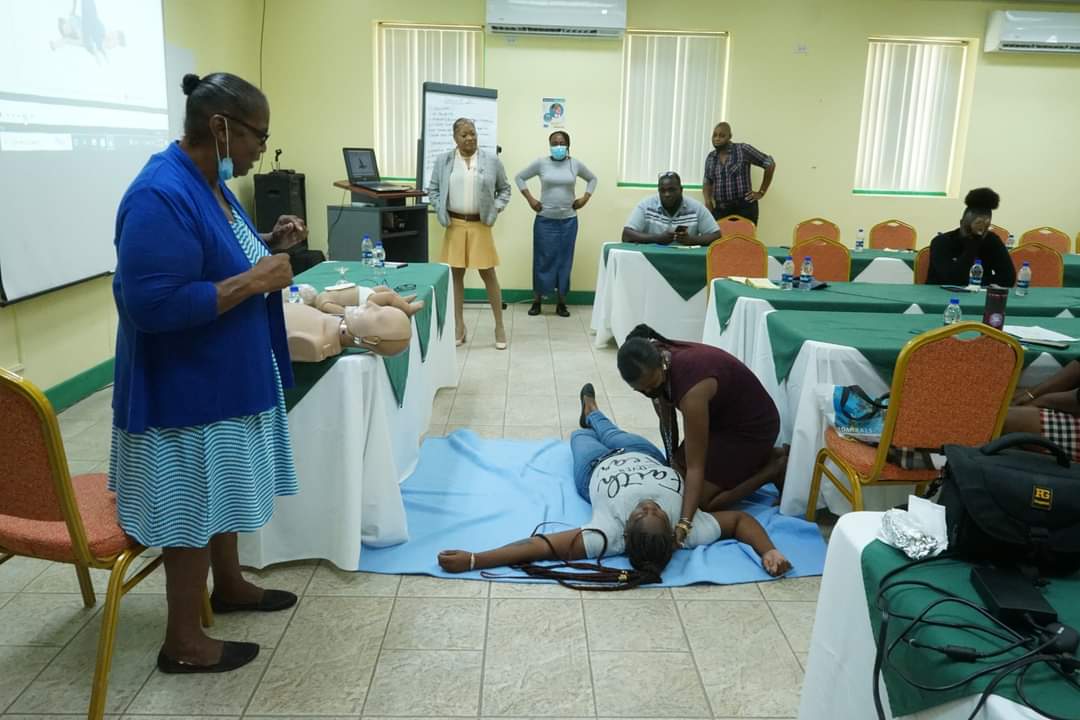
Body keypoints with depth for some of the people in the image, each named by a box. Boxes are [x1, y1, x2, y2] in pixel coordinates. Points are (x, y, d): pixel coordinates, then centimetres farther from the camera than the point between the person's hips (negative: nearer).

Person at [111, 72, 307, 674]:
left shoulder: (210, 183, 6)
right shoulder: (161, 197, -25)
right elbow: (152, 305, -31)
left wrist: (268, 246, 2)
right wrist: (254, 280, -27)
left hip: (224, 375, 10)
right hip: (187, 389, -10)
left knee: (220, 490, 23)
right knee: (193, 507, 4)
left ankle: (229, 585, 43)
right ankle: (183, 642, 22)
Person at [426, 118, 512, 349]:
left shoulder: (492, 161, 1)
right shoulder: (443, 161, 3)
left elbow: (505, 189, 10)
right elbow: (432, 189, 10)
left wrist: (496, 209, -3)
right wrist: (440, 210, -3)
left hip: (480, 225, -1)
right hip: (454, 224, 1)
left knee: (488, 274, 1)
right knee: (456, 274, 6)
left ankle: (499, 326, 10)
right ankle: (459, 326, 17)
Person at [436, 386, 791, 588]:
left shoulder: (611, 536, -50)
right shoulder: (690, 533, -42)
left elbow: (539, 546, -55)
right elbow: (741, 518, -29)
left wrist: (473, 560, -60)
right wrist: (769, 550, -45)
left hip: (598, 467, -2)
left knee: (581, 437, 29)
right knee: (609, 432, 31)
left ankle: (589, 416, 67)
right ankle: (590, 412, 68)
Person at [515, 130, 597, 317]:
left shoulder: (576, 164, 3)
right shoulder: (541, 163, -2)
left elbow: (592, 179, 18)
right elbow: (520, 177, 7)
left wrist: (585, 198, 4)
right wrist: (530, 199, -2)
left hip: (568, 220, 1)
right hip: (545, 220, -1)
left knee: (564, 260, 4)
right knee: (543, 259, 0)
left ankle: (561, 303, 12)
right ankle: (536, 301, 12)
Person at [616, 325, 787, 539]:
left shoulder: (692, 388, -38)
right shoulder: (655, 366, -16)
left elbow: (696, 467, -36)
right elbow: (666, 421, -1)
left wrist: (685, 523, -41)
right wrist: (673, 463, -3)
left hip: (751, 427, -8)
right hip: (720, 417, 8)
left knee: (704, 500, -10)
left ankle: (775, 466, 4)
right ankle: (755, 457, 18)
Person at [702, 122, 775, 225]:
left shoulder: (743, 149, -4)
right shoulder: (710, 158, 11)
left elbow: (770, 164, 0)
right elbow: (707, 182, 19)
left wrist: (761, 192, 1)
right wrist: (707, 199, -2)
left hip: (744, 208, -4)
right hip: (719, 209, 4)